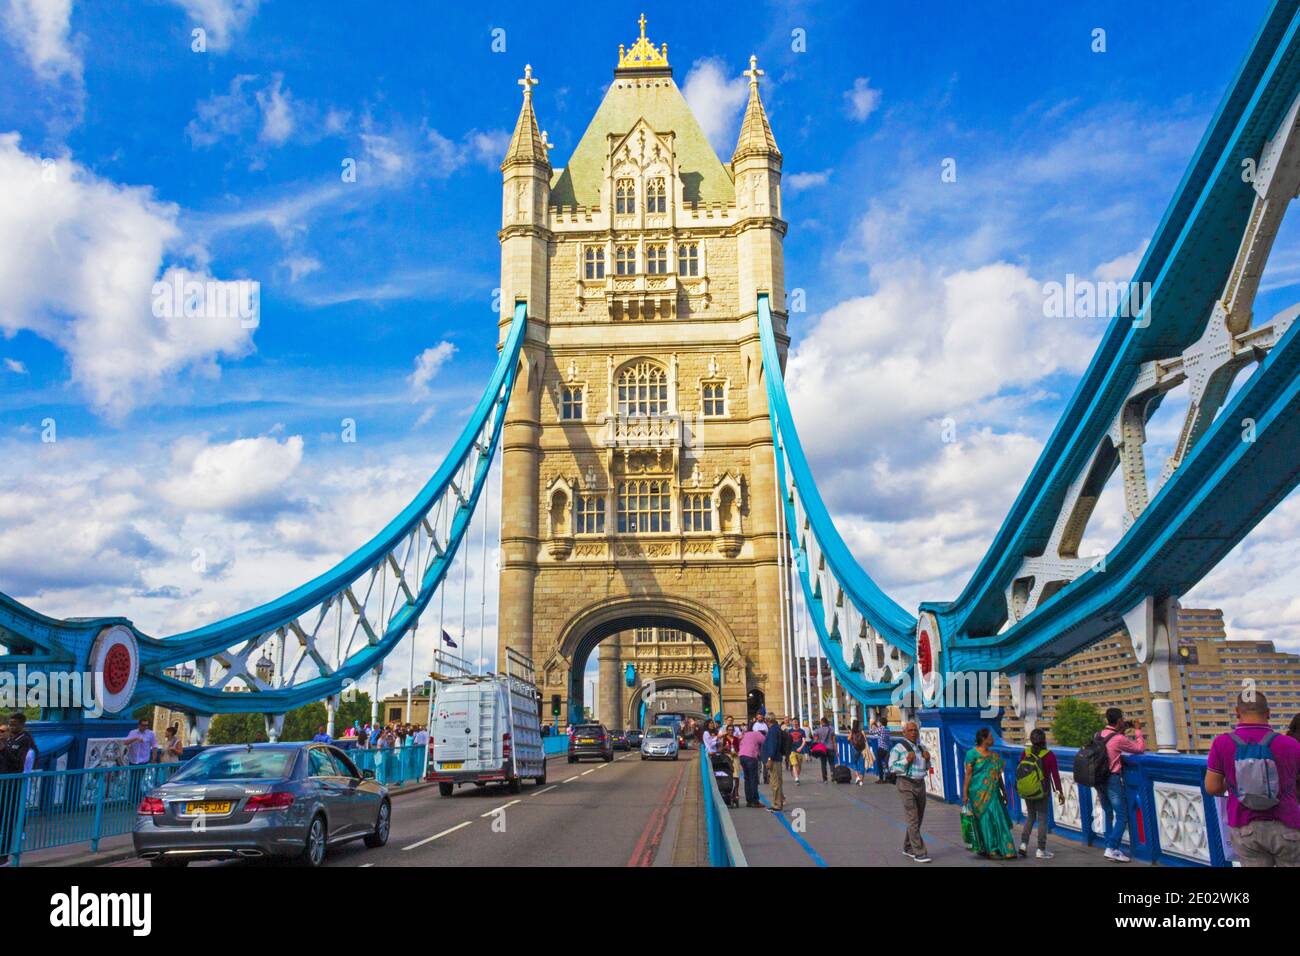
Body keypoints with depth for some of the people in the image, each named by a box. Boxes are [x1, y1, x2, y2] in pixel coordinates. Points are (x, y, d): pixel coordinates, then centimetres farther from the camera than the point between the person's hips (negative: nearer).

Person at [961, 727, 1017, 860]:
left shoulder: (995, 756, 12)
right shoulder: (972, 753, -6)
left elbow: (999, 775, 16)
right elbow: (968, 774, -8)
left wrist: (1004, 792, 15)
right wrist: (965, 794, -11)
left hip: (992, 793, 5)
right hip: (978, 793, -5)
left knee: (997, 819, 2)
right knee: (984, 820, -2)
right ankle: (991, 849, 5)